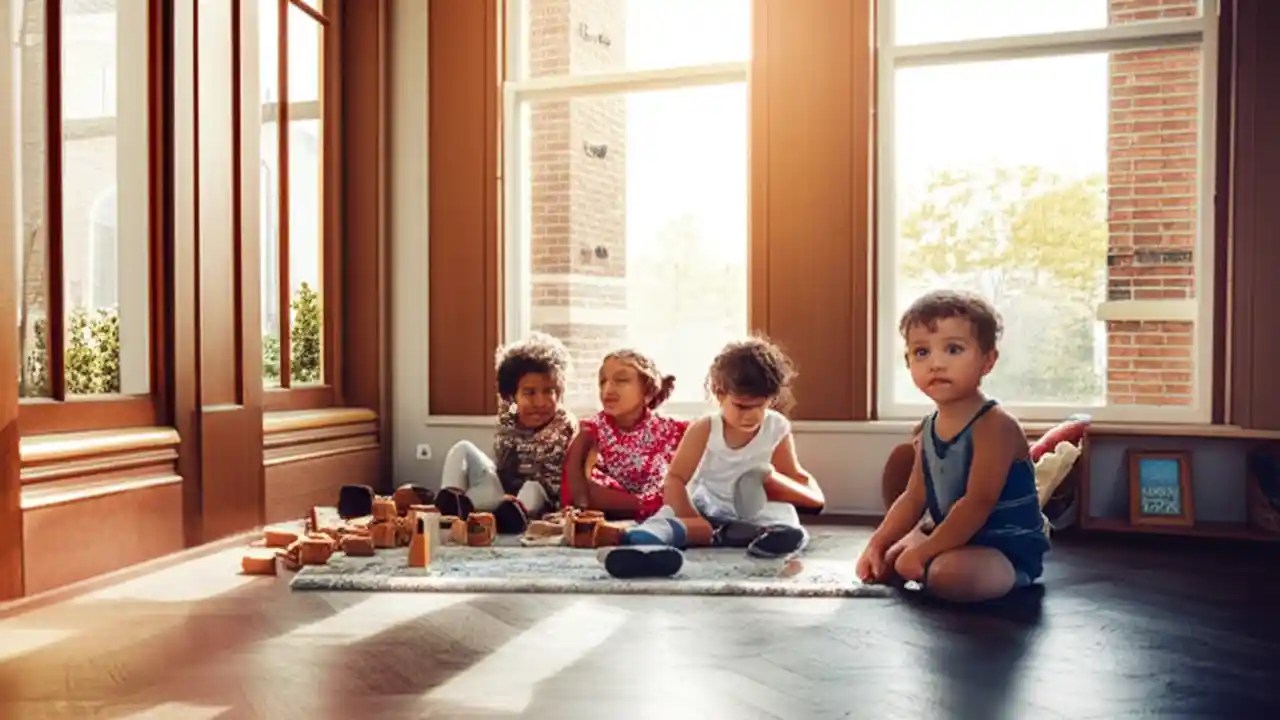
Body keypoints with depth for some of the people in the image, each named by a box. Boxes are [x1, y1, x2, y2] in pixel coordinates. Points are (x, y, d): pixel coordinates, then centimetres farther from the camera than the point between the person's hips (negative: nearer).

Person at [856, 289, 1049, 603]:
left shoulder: (995, 425, -23)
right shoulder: (930, 427, 4)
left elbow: (977, 503, -28)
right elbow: (914, 498, 8)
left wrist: (923, 552, -27)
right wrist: (877, 544, -3)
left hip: (1008, 548, -8)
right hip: (958, 541, 8)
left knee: (952, 574, -35)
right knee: (886, 558, 14)